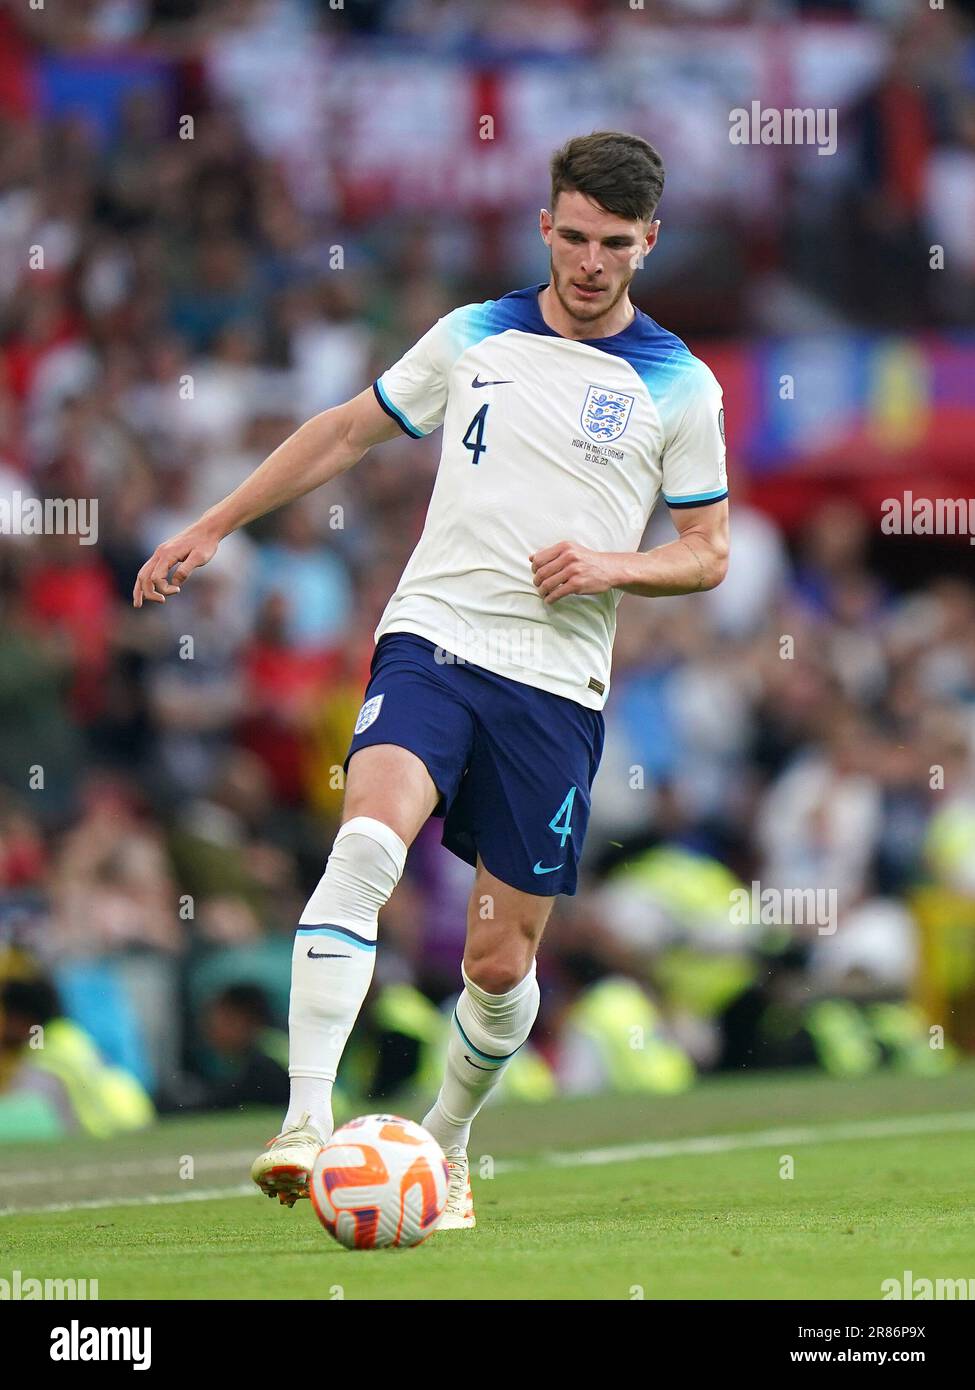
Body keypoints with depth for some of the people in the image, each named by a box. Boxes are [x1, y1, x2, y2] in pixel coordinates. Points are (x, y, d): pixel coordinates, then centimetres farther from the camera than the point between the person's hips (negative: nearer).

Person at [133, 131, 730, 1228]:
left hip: (555, 685, 0)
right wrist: (213, 526, 21)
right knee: (367, 840, -28)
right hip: (432, 637, 0)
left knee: (501, 961, 2)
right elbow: (347, 430, 21)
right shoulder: (473, 337, 10)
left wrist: (611, 565, -10)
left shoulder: (681, 387, 5)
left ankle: (443, 1147, 30)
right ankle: (306, 1125, -34)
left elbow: (708, 553, 10)